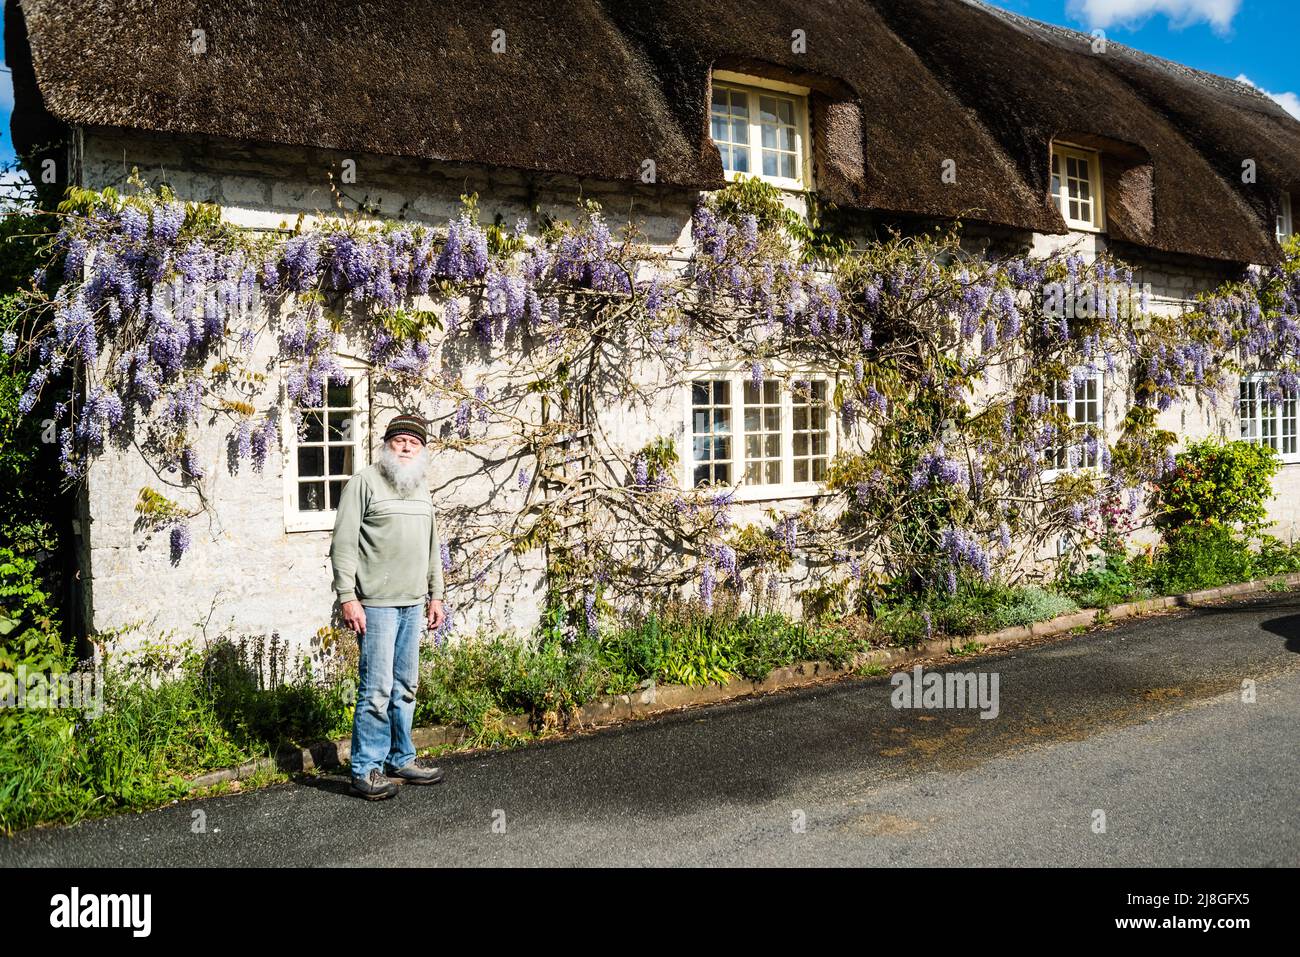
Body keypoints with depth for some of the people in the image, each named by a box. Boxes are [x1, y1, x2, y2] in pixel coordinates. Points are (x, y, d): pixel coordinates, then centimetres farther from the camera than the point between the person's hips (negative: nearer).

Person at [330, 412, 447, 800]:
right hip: (376, 604, -7)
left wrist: (435, 595, 19)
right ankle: (366, 770, 4)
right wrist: (347, 597, -16)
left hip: (412, 605, 7)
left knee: (405, 687, 12)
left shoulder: (422, 490, 17)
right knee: (377, 689, -6)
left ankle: (401, 760, 23)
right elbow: (343, 543, -10)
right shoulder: (365, 482, -6)